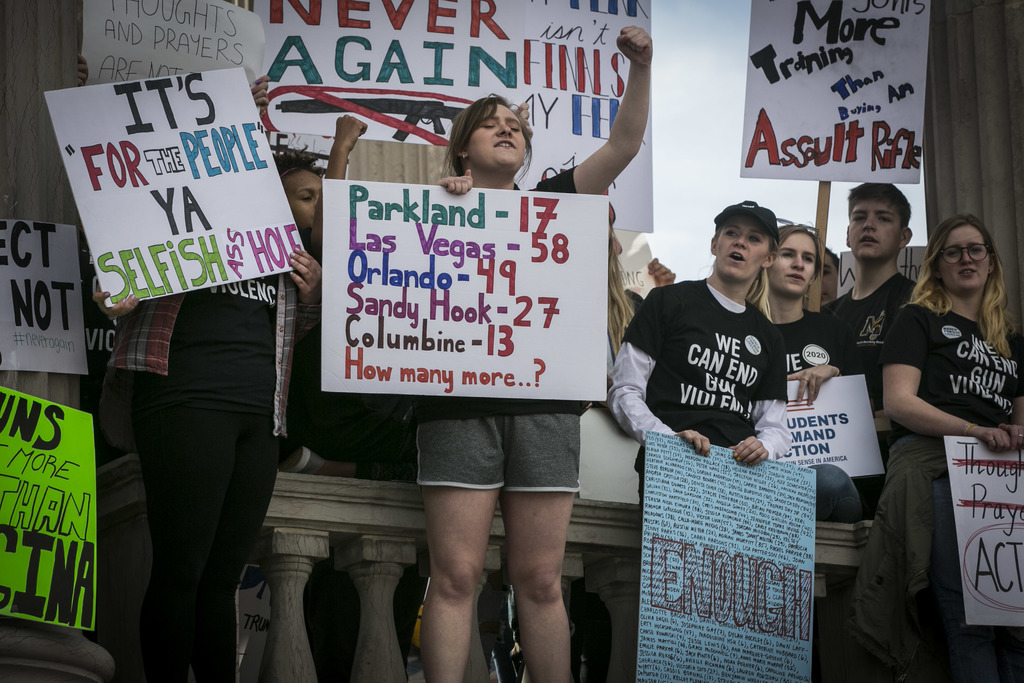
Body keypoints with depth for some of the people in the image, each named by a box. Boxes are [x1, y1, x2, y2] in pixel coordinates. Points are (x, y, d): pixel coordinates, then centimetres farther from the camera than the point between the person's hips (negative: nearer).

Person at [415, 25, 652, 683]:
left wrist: (641, 68, 1)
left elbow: (624, 144, 13)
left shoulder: (551, 202, 20)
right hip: (460, 401, -2)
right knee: (455, 575, -6)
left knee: (540, 579, 1)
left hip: (544, 403, 2)